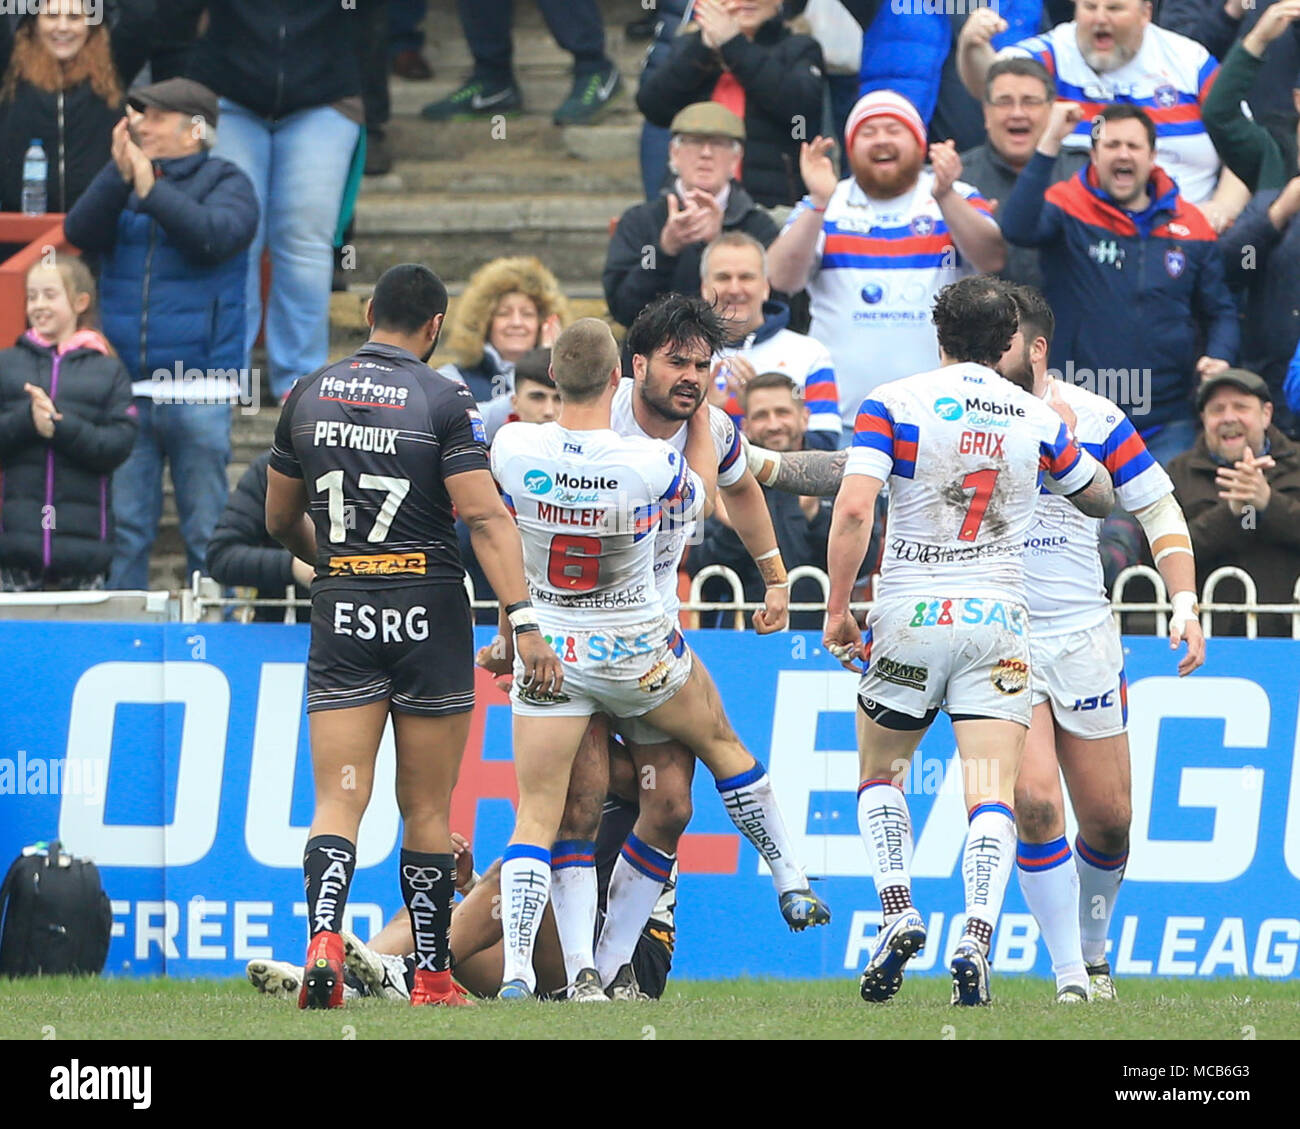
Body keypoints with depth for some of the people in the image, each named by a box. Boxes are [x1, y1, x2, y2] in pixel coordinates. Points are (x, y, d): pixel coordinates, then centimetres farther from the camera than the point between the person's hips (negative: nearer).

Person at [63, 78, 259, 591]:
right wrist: (119, 174, -14)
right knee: (123, 526, 2)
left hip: (197, 389, -3)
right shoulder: (120, 179, 13)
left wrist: (151, 189, -20)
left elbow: (216, 234, -16)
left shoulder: (226, 182, 4)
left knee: (206, 530, 0)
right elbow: (80, 232, -3)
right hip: (125, 389, 3)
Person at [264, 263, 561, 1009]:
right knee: (427, 809, 8)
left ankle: (324, 937, -25)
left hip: (341, 612, 2)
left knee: (339, 802, -1)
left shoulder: (310, 397, 7)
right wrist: (524, 623, -17)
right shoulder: (445, 401, -6)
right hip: (428, 612, -2)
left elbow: (281, 521, 16)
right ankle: (432, 977, 13)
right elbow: (487, 516, -14)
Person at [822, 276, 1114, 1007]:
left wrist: (837, 610, -7)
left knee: (881, 775, 19)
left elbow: (854, 508, -14)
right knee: (992, 795, -5)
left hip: (910, 617, -1)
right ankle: (977, 940, -23)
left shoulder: (893, 404, -3)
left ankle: (899, 912, 1)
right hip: (999, 622, 1)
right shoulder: (1037, 418, 4)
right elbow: (1101, 500, 21)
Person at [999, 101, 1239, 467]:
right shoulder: (1068, 209, -2)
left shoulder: (1190, 224, 9)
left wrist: (1219, 357, -4)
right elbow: (1018, 228, -24)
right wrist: (1049, 144, -28)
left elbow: (1220, 311, 18)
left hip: (1168, 423, 3)